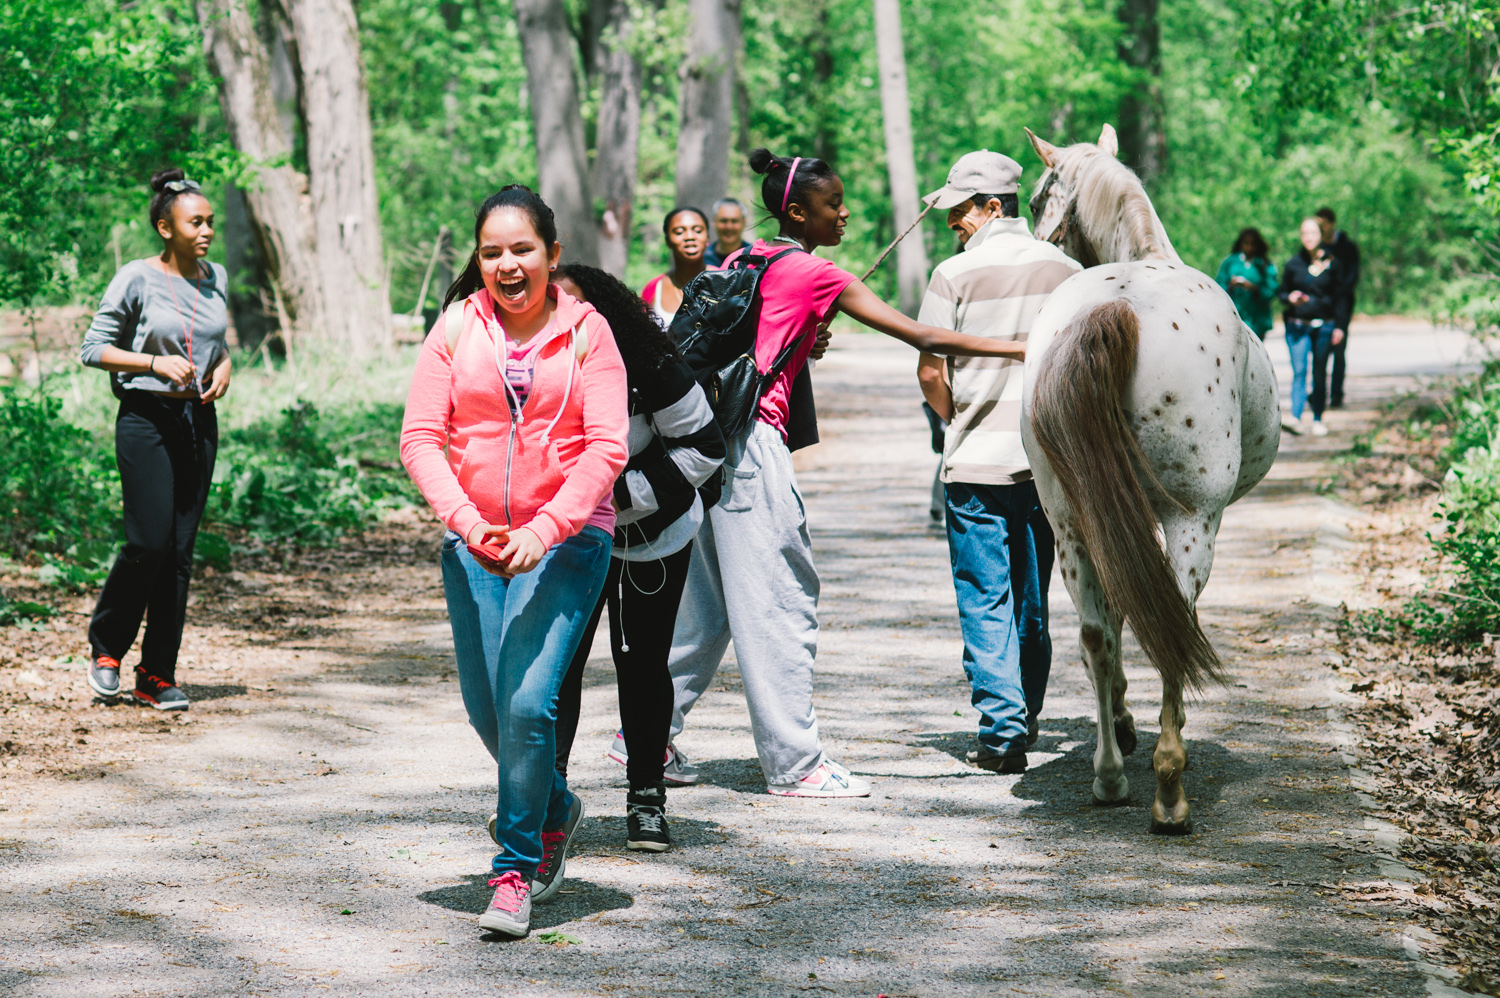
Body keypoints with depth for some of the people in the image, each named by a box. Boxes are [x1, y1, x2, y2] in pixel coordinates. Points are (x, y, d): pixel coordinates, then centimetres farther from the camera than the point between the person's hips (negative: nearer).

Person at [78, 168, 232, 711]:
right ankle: (105, 647, 12)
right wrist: (156, 363, -18)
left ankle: (158, 676, 9)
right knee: (149, 542, -12)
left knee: (181, 551, 3)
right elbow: (93, 349, -6)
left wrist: (224, 365, 3)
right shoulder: (137, 279, -8)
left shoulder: (217, 278, 9)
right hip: (146, 418, -5)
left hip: (199, 420, 5)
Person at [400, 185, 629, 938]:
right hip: (475, 542, 3)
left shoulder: (586, 331, -3)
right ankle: (554, 809, 40)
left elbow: (607, 447, -9)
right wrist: (465, 520, -20)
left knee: (527, 703, -15)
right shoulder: (456, 328, 1)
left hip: (566, 539, -3)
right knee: (485, 708, 11)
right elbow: (421, 436, -4)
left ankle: (515, 867, 0)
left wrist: (545, 529, -22)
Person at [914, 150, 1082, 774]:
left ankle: (1002, 728, -6)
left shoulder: (955, 274, -9)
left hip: (977, 461, -4)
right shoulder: (1065, 269, 5)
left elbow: (931, 374, -10)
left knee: (985, 600, 0)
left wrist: (957, 420, 7)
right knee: (1032, 597, 16)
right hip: (1049, 458, 4)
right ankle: (1026, 714, 26)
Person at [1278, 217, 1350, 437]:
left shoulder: (1332, 264, 4)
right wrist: (1290, 298, -10)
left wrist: (1340, 326, 0)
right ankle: (1296, 417, -20)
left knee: (1320, 374, 5)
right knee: (1299, 371, -11)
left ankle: (1318, 419, 13)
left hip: (1324, 326, 0)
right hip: (1298, 326, 0)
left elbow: (1340, 297, 6)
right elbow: (1281, 292, 14)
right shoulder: (1293, 264, 5)